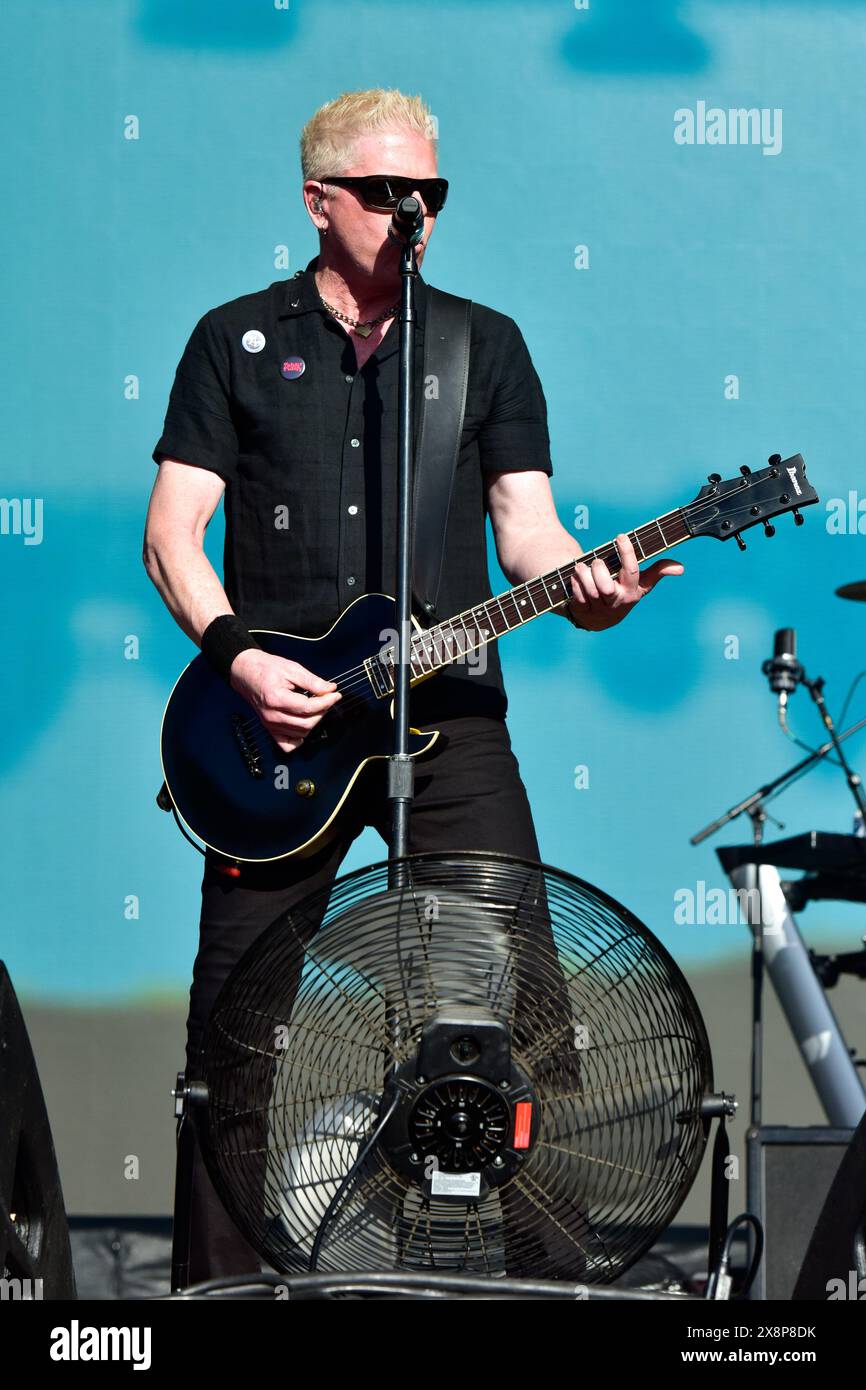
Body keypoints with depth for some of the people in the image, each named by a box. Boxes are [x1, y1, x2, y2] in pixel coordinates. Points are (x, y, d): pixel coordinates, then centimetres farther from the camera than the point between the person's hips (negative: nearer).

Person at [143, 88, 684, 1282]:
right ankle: (225, 1283, 9)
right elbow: (172, 532, 4)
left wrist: (582, 589, -17)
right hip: (280, 724, -1)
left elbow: (523, 520, 5)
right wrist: (240, 657, -12)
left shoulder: (486, 344, 12)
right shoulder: (238, 341, 9)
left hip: (450, 712, 1)